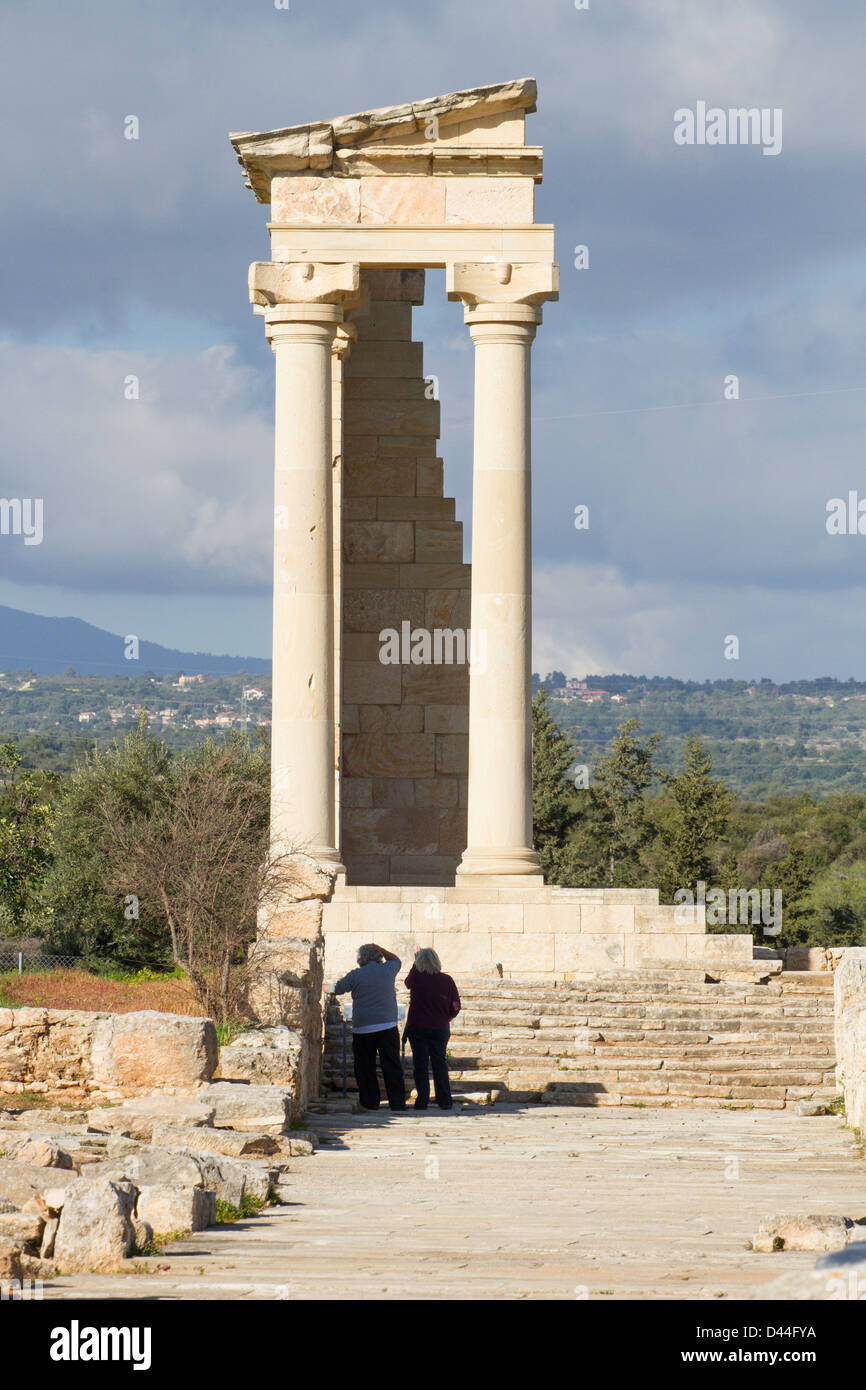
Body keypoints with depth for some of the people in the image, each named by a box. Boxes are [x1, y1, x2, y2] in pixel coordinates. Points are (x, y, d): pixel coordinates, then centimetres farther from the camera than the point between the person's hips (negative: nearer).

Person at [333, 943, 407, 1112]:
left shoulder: (355, 976, -1)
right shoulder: (388, 970, 3)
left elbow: (337, 989, 10)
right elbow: (396, 960, 26)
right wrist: (380, 949, 15)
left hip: (363, 1028, -1)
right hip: (387, 1026, 1)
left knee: (365, 1068, 9)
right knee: (392, 1066, 3)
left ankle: (370, 1102, 8)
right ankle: (398, 1103, 2)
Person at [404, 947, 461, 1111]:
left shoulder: (416, 978, -10)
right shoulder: (446, 980, -7)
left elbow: (407, 982, 16)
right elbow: (456, 1007, -3)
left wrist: (416, 961, 24)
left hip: (417, 1028, -2)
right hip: (440, 1028, 2)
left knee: (420, 1064, 4)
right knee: (440, 1064, 11)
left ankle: (422, 1100, 0)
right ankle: (445, 1101, 10)